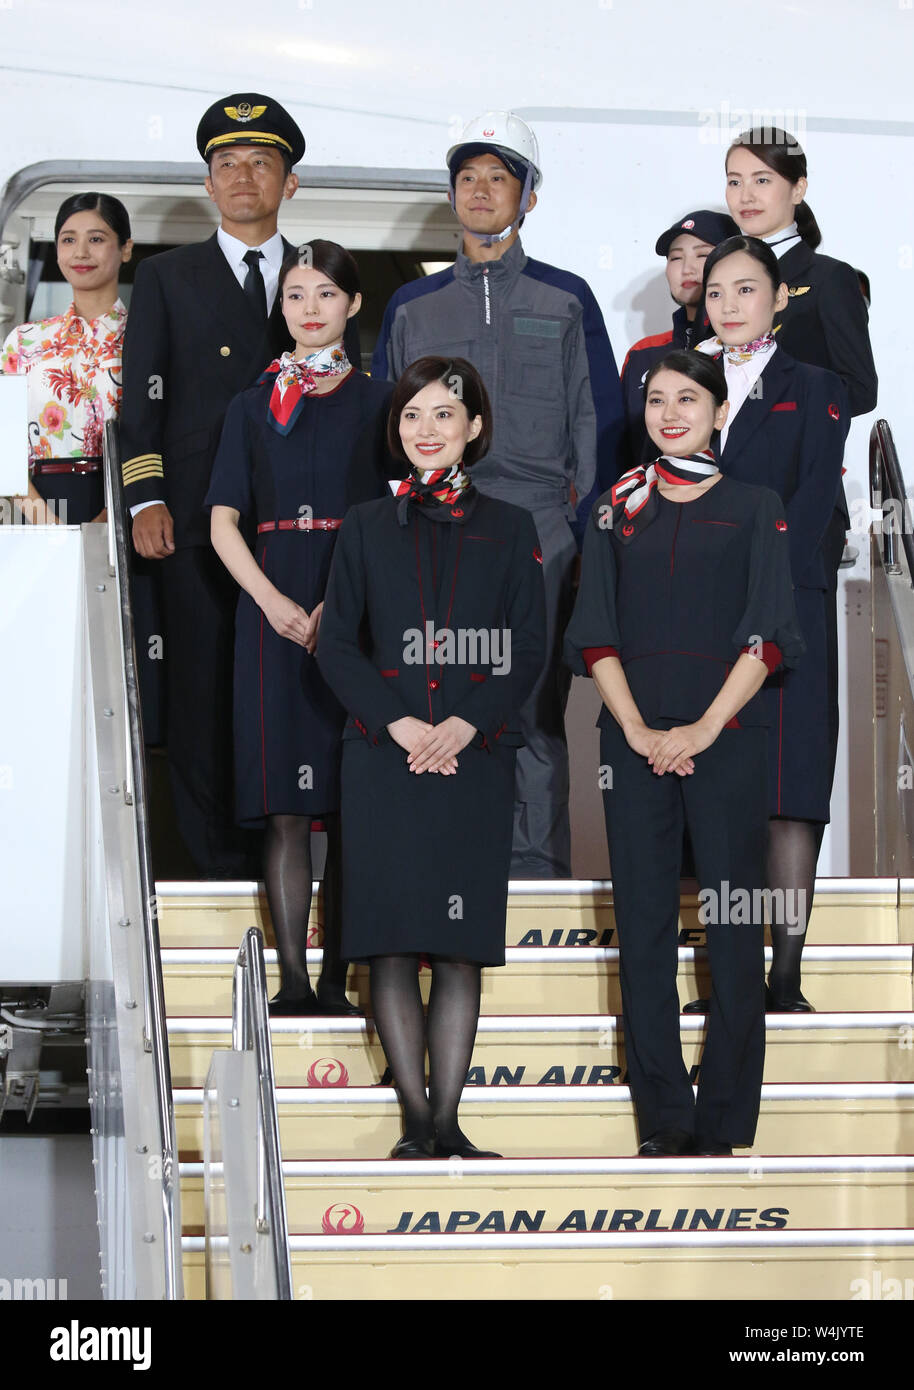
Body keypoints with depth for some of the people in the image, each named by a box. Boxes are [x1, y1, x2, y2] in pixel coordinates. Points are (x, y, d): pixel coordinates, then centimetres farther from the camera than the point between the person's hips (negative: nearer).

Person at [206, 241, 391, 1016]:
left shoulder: (376, 401, 9)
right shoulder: (254, 407, 14)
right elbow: (224, 522, 7)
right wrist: (273, 601, -10)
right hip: (276, 610, 1)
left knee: (348, 807, -4)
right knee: (286, 811, -4)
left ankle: (336, 978, -1)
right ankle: (293, 979, -3)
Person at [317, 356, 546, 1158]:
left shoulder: (509, 529, 9)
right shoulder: (367, 527, 10)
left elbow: (530, 651, 3)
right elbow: (337, 646, 4)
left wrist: (464, 725, -11)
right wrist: (400, 723, -10)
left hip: (475, 758, 0)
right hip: (382, 758, 0)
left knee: (461, 948, -1)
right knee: (390, 944, -3)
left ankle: (448, 1120, 3)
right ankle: (417, 1119, 3)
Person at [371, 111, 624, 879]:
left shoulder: (566, 299, 10)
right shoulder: (413, 306, 15)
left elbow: (600, 423, 8)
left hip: (538, 535, -2)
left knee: (534, 709, -3)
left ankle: (537, 869, 3)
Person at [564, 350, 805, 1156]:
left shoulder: (756, 509, 6)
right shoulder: (618, 513, 11)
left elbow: (767, 635, -3)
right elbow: (597, 635, 5)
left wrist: (704, 728, -13)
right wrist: (638, 731, -9)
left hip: (728, 737, -2)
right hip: (636, 741, 2)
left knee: (732, 929, -2)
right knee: (644, 924, 2)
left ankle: (724, 1123, 5)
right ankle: (662, 1120, 8)